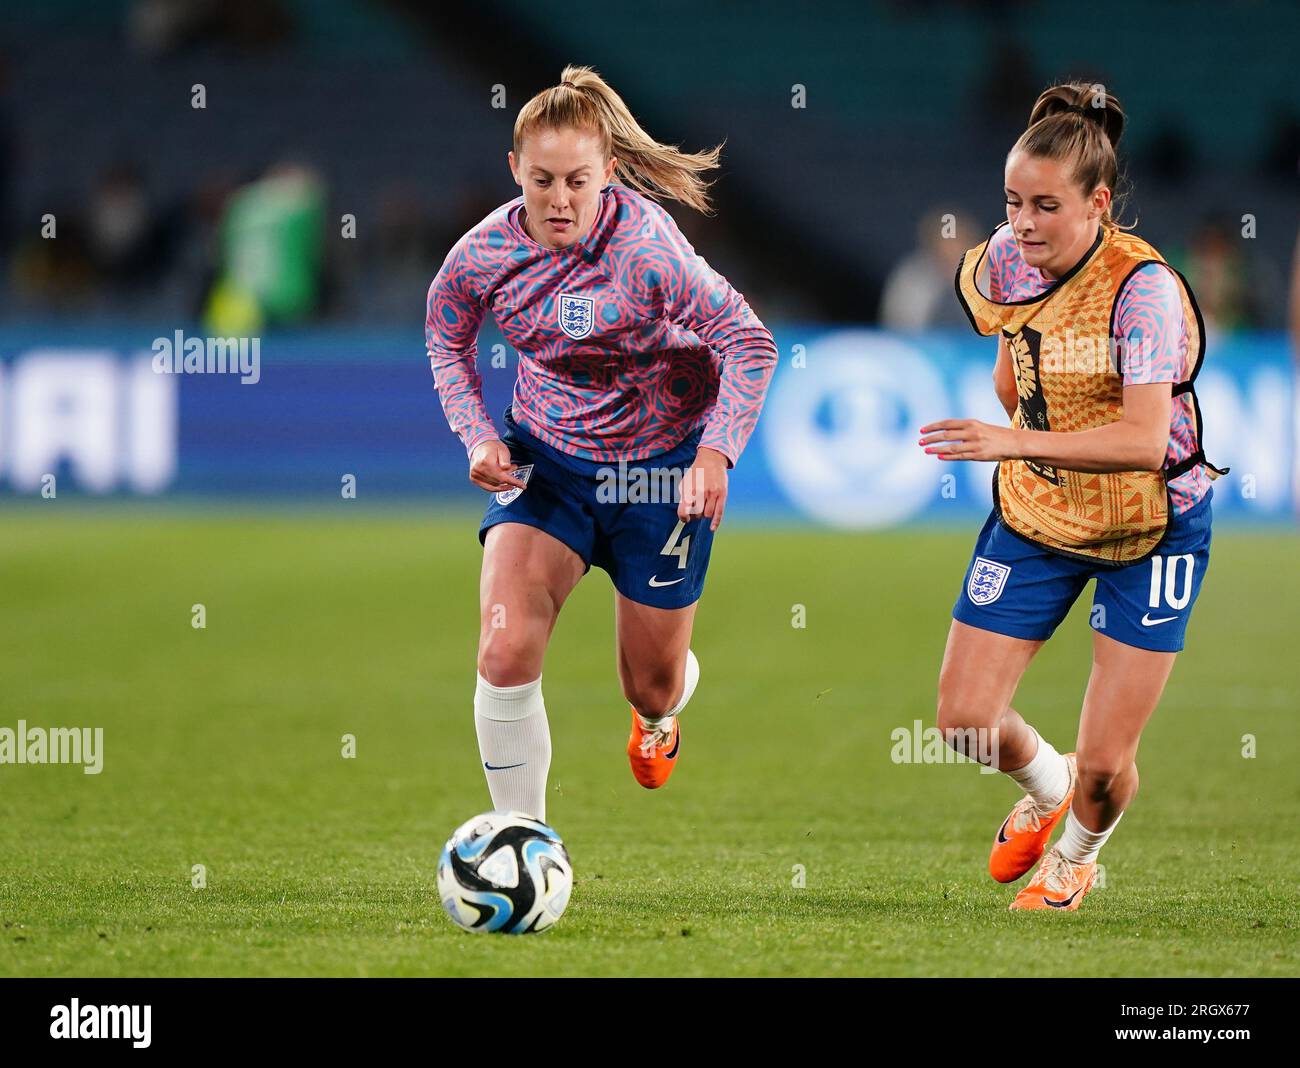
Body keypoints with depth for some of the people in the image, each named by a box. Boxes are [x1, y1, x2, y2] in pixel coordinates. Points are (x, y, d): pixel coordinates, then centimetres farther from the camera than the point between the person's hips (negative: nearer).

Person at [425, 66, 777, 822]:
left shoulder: (645, 245, -27)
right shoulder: (484, 255, -14)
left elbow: (749, 343, -23)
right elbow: (448, 340, 8)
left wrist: (716, 453, -33)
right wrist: (478, 438, -5)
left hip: (662, 466, -2)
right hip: (548, 459, 2)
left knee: (652, 683, 13)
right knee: (505, 654, -20)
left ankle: (660, 716, 55)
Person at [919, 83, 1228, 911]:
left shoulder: (1142, 288, -27)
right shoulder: (1006, 260, -9)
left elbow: (1145, 440, -39)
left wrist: (1017, 442, -47)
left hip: (1152, 525, -5)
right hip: (1034, 513, 5)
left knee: (1104, 765, -4)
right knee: (965, 719, -2)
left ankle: (1078, 855, 33)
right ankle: (1045, 787, 33)